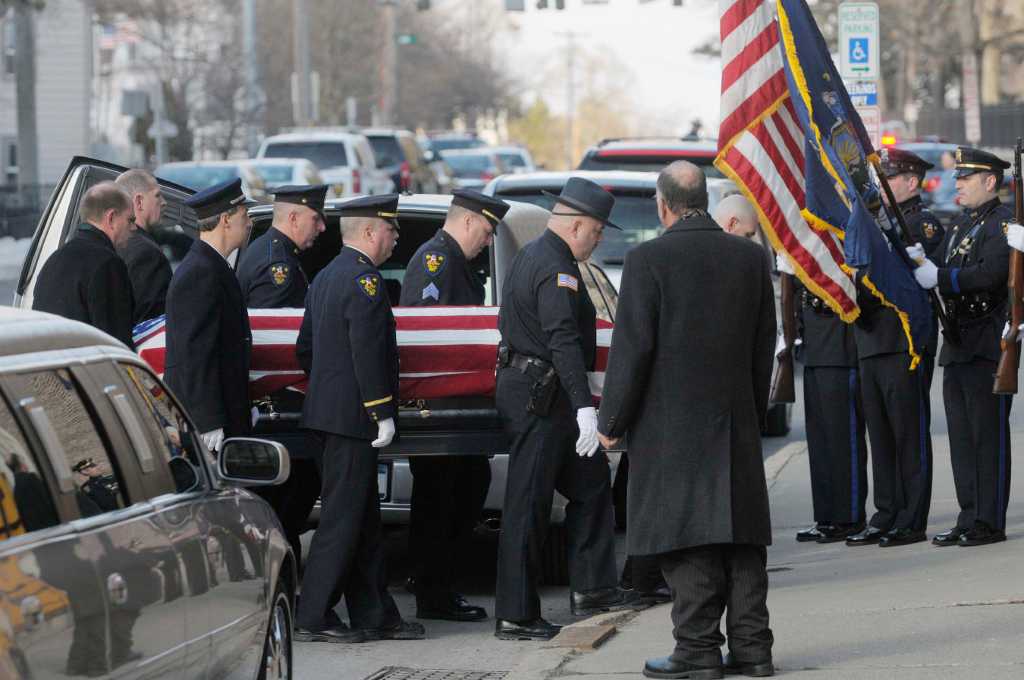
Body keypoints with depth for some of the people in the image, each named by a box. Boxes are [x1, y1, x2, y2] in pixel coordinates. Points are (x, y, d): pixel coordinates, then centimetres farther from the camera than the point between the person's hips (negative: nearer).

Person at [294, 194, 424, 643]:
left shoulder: (325, 278, 16)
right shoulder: (364, 280, -15)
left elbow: (305, 347, 21)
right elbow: (368, 352, -21)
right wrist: (382, 413, -18)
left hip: (329, 412, 10)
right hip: (353, 416, -10)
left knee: (364, 521, 13)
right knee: (343, 518, -7)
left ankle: (374, 615, 16)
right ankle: (312, 619, -6)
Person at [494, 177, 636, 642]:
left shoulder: (532, 256, 16)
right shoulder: (556, 270, -18)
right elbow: (564, 340, -28)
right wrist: (585, 406, -33)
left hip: (535, 393, 11)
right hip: (540, 399, -11)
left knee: (591, 485, 18)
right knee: (528, 504, -7)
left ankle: (592, 588, 23)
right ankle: (515, 617, -4)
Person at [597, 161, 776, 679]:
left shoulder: (649, 259, -11)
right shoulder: (750, 257, 6)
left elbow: (632, 346, -12)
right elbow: (765, 346, 11)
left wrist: (611, 422, -4)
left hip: (671, 425, -5)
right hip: (736, 422, 5)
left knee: (687, 541, -3)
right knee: (740, 535, 9)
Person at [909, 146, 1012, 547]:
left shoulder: (1003, 223, -9)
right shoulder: (959, 225, 19)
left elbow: (991, 273, -23)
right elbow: (939, 270, 15)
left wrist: (939, 277, -23)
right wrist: (919, 262, -6)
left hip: (988, 347, -9)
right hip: (958, 345, 9)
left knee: (988, 434, -6)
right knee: (962, 435, 10)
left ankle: (990, 523, -4)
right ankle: (969, 518, 14)